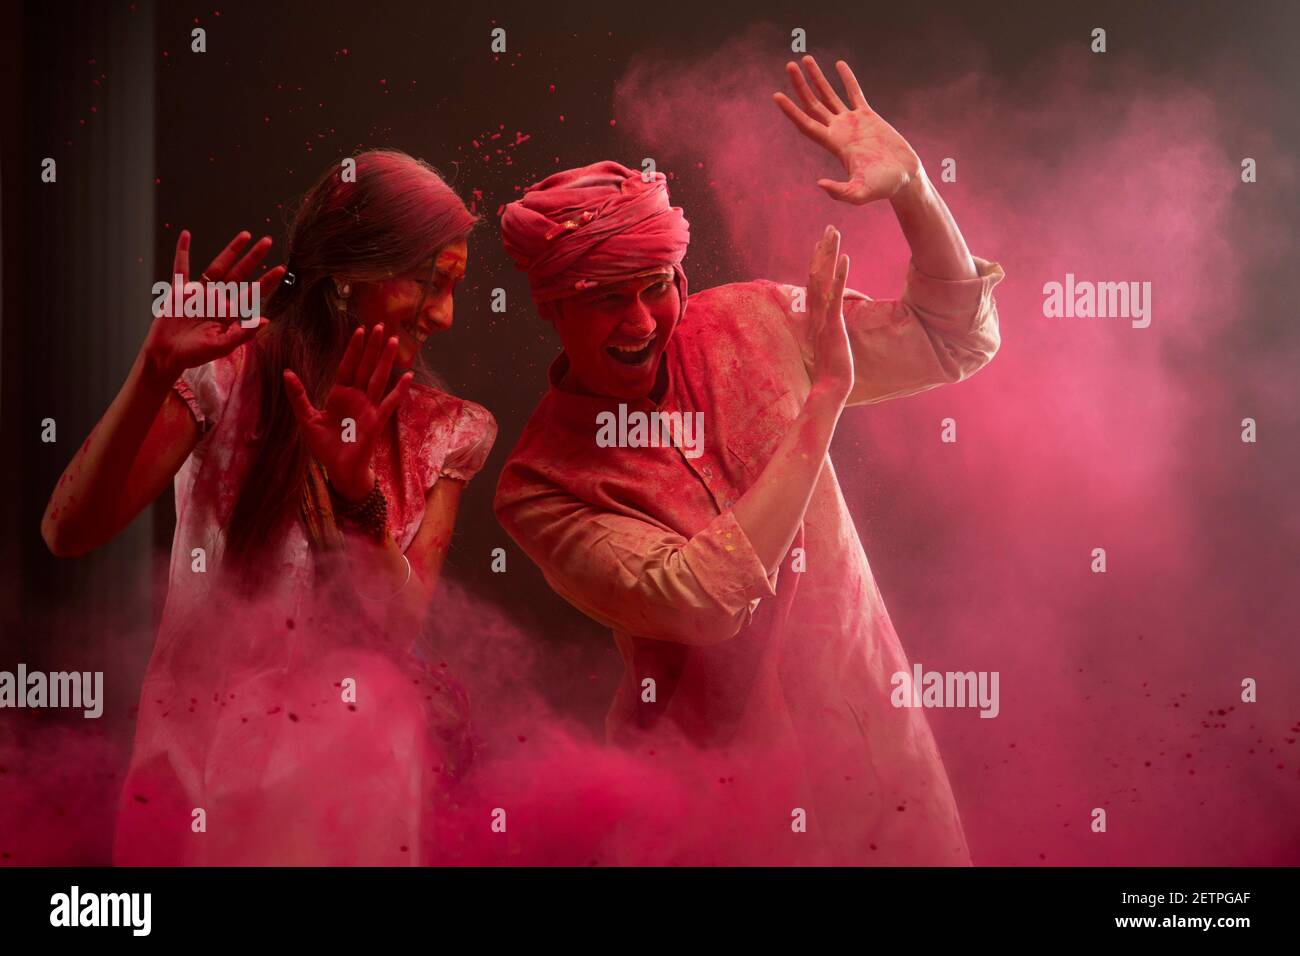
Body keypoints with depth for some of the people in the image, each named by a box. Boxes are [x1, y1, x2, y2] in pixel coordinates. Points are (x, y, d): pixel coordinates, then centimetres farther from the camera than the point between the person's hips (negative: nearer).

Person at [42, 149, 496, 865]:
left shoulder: (447, 433, 5)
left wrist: (358, 491, -22)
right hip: (202, 717, -3)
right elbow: (68, 533, -11)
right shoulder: (226, 376, -2)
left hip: (352, 725, 3)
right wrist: (157, 368, -22)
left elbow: (401, 628, -5)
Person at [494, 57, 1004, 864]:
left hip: (872, 742, 4)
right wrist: (824, 396, -25)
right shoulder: (540, 487, -13)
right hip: (713, 791, -3)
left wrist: (912, 189, -13)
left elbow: (953, 343, 3)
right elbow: (701, 599, -26)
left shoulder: (751, 325, -3)